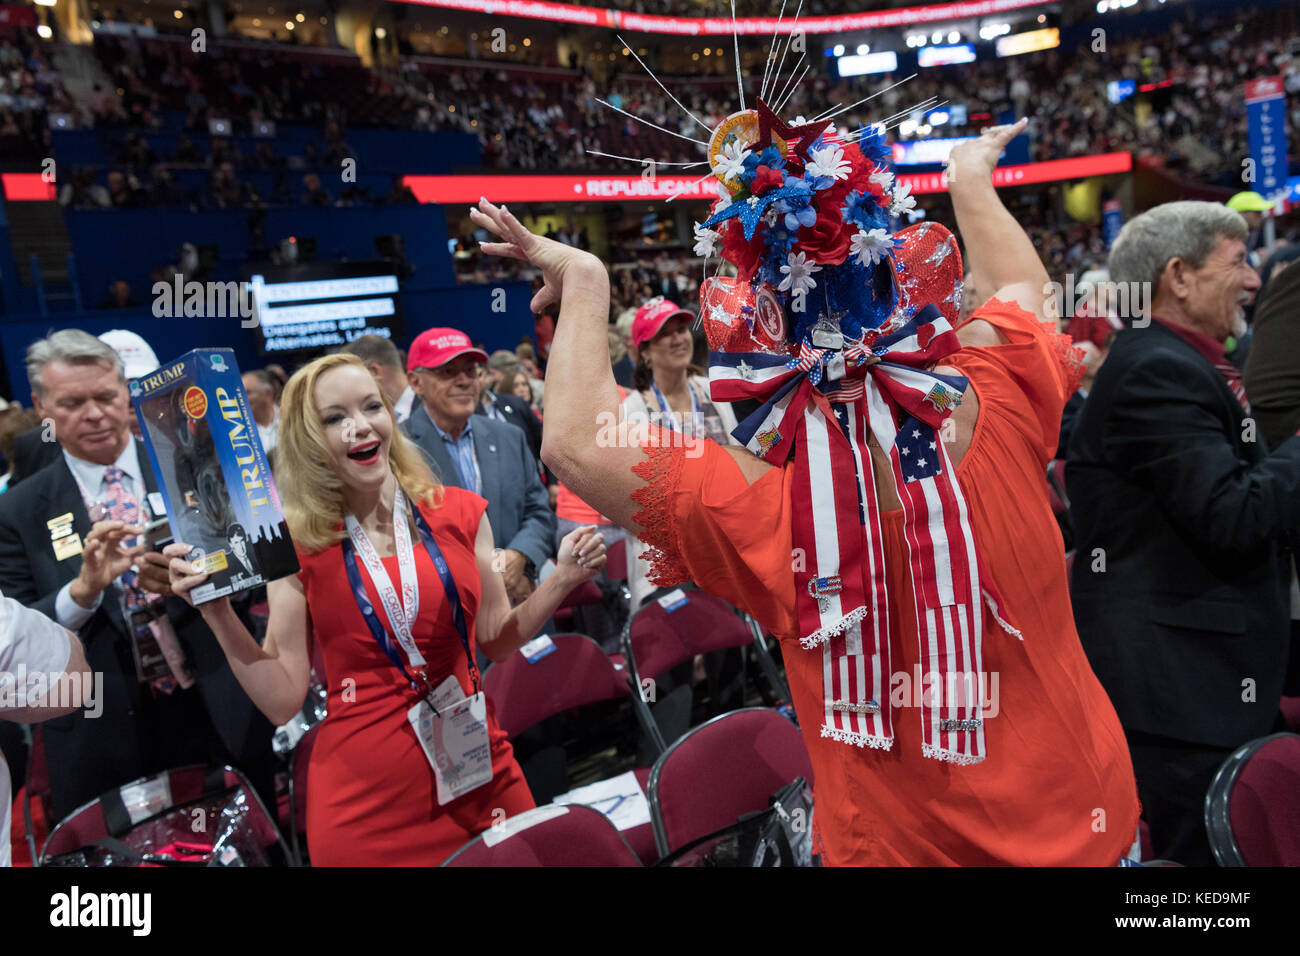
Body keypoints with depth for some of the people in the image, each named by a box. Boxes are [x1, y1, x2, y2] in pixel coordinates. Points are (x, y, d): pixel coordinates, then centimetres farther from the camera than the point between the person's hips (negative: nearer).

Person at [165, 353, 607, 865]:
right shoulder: (297, 545, -5)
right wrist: (217, 610, -14)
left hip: (482, 778, 2)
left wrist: (563, 579, -5)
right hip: (365, 799, -2)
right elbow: (282, 700, -4)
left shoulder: (460, 512, -1)